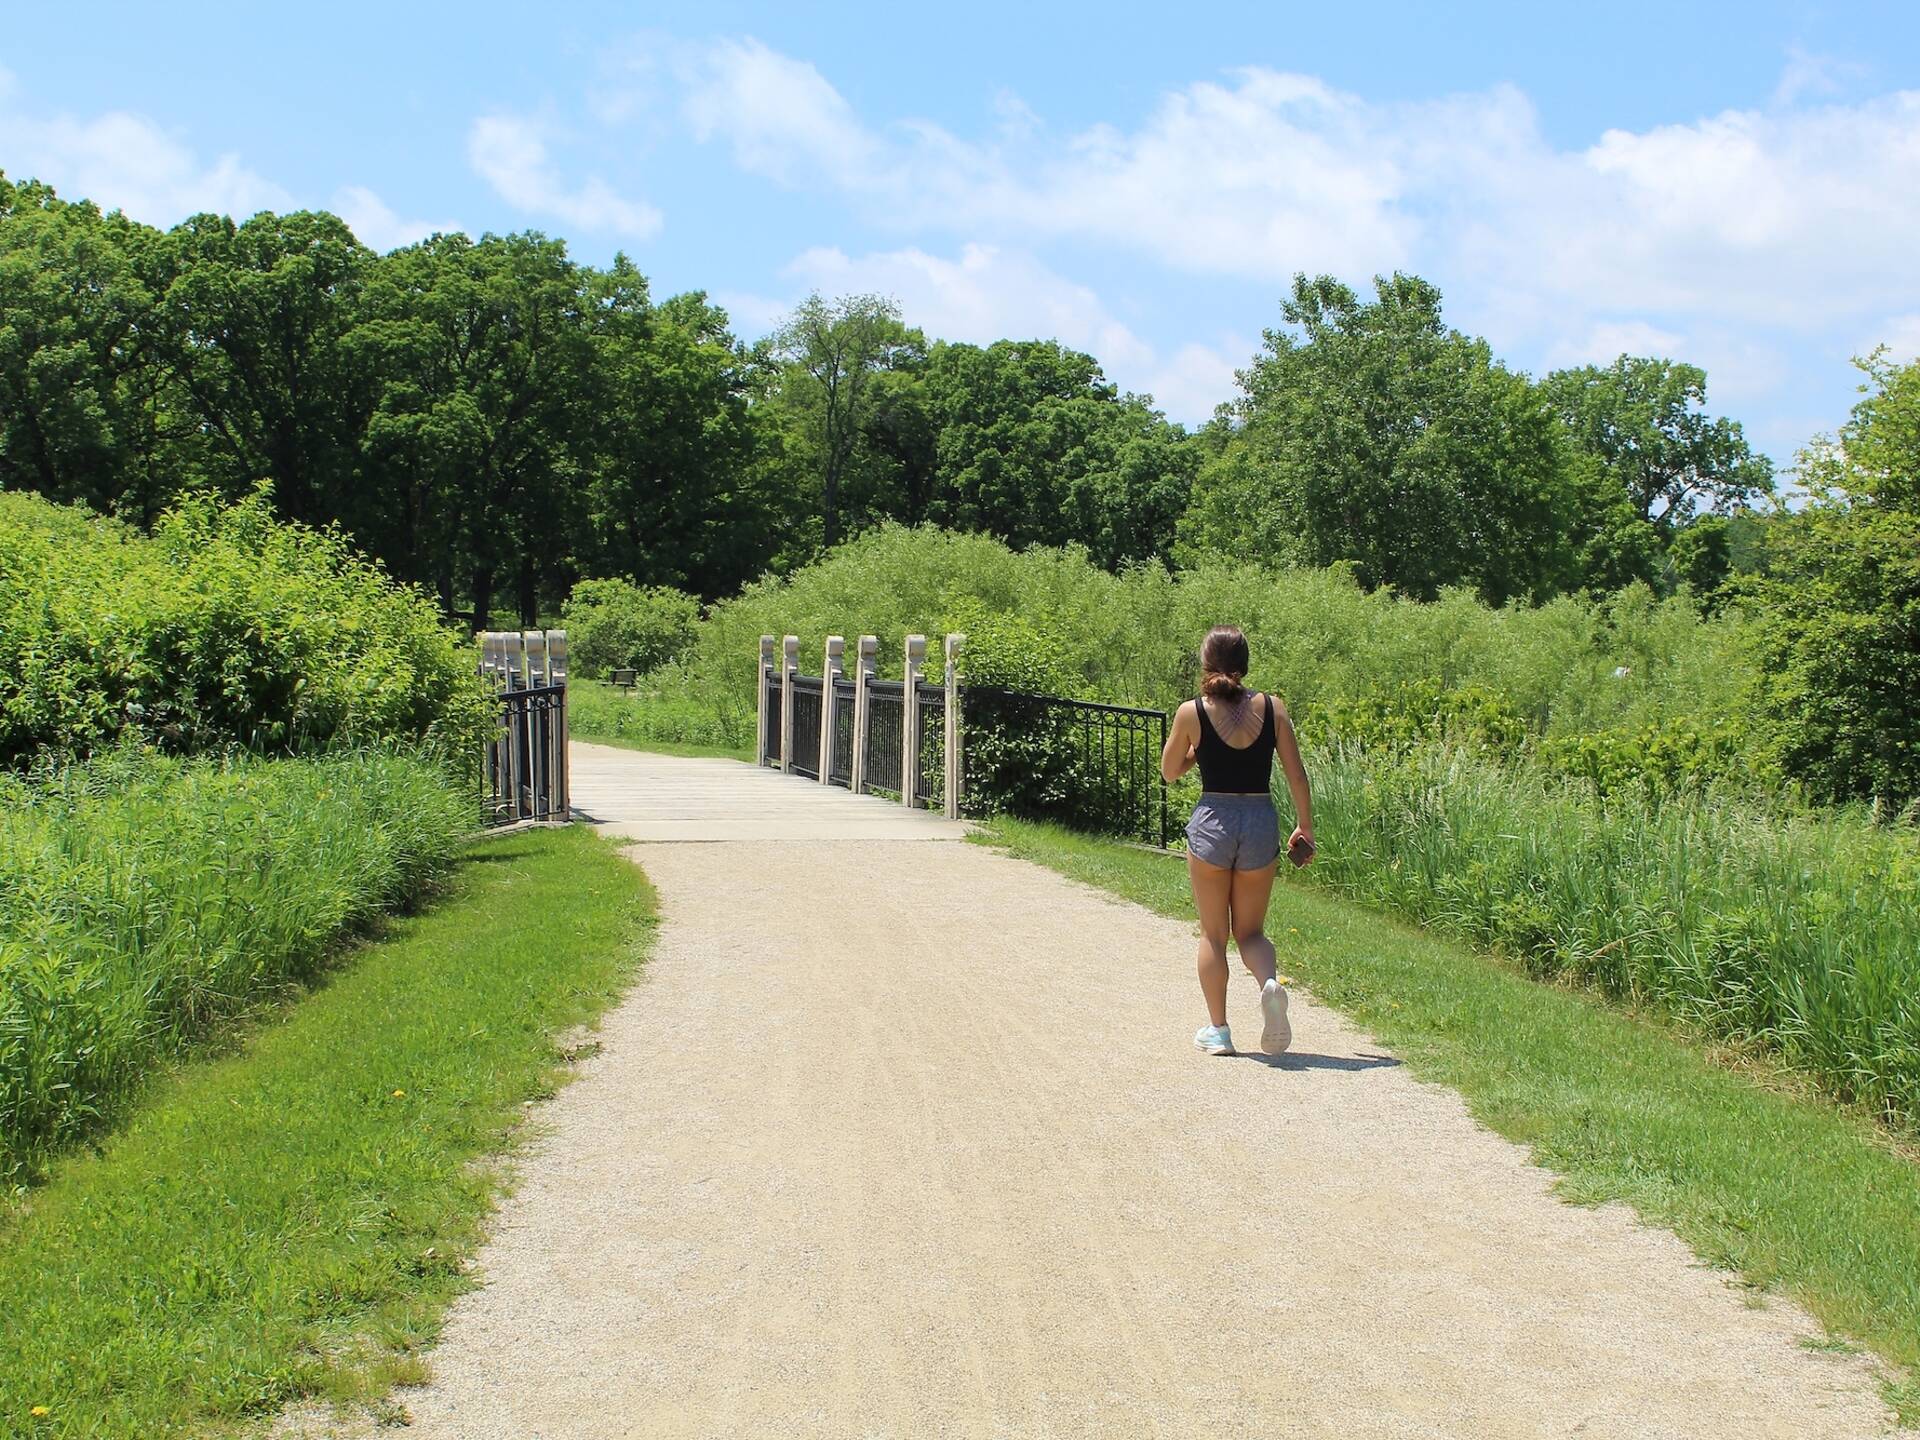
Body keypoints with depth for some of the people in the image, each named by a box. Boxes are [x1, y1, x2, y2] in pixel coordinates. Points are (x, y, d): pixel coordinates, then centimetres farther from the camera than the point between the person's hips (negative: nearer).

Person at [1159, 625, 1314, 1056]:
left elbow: (1169, 772, 7)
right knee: (1250, 931, 15)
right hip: (1261, 825, 2)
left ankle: (1218, 1030, 13)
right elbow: (1297, 776, 0)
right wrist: (1305, 828, 9)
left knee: (1213, 934, 12)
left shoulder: (1192, 713, -6)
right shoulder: (1271, 709, -2)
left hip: (1212, 822, -2)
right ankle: (1270, 983, -16)